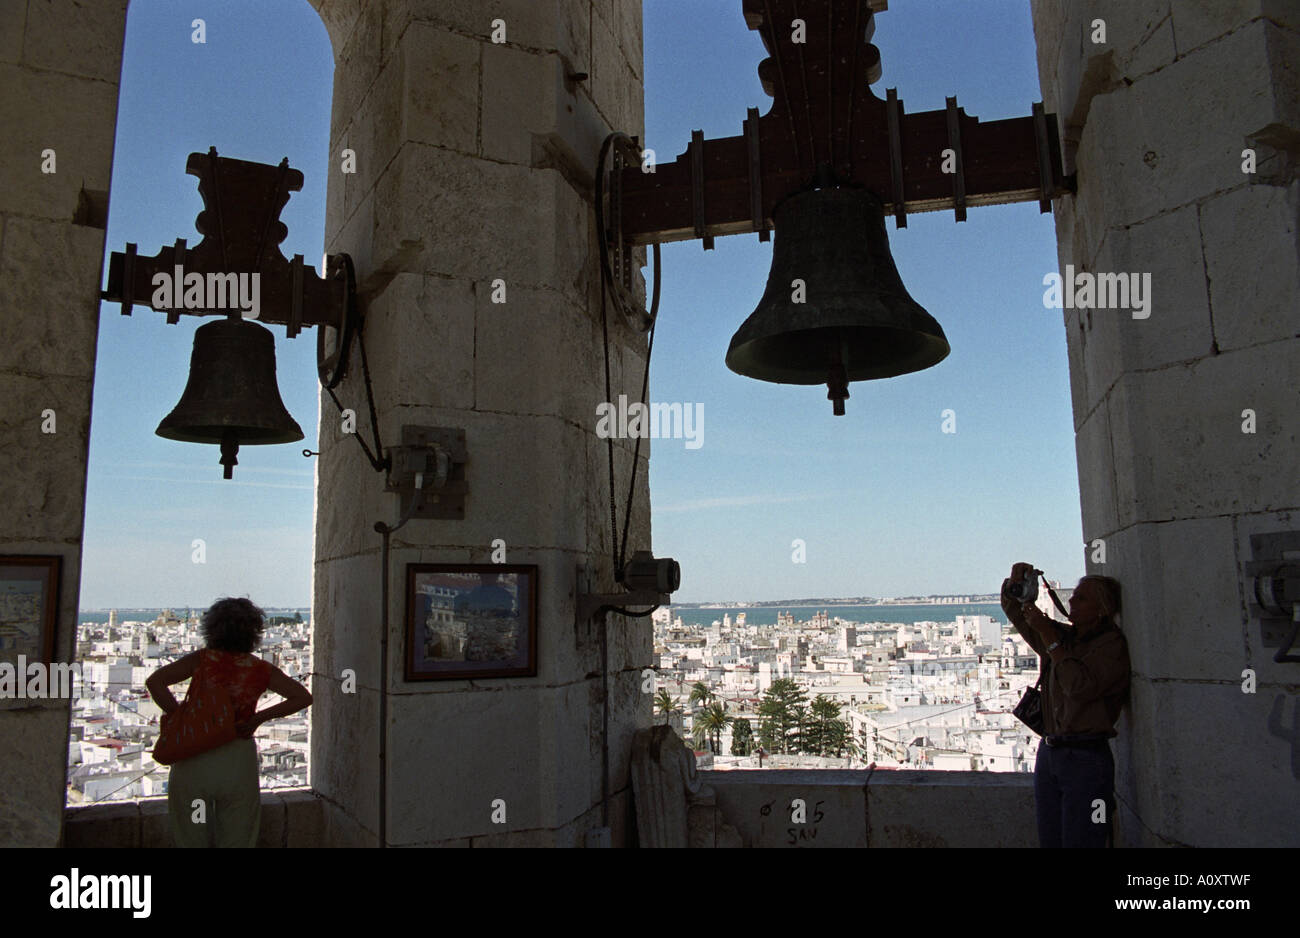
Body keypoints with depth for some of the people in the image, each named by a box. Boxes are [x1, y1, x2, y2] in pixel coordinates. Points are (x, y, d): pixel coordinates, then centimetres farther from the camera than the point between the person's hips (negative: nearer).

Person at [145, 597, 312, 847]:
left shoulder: (202, 659, -1)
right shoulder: (261, 669, 0)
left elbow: (154, 681, -11)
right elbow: (303, 697, -2)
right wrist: (259, 718, 2)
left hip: (194, 759, 0)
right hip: (239, 761, 0)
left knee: (192, 839, 15)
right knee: (236, 841, 13)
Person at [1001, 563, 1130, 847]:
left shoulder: (1112, 644, -8)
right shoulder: (1062, 636, 13)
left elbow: (1080, 686, -22)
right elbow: (1013, 609, 21)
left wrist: (1048, 637, -18)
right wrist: (1016, 581, 1)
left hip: (1086, 758, -7)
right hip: (1048, 751, 7)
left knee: (1079, 841, -4)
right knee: (1049, 841, 11)